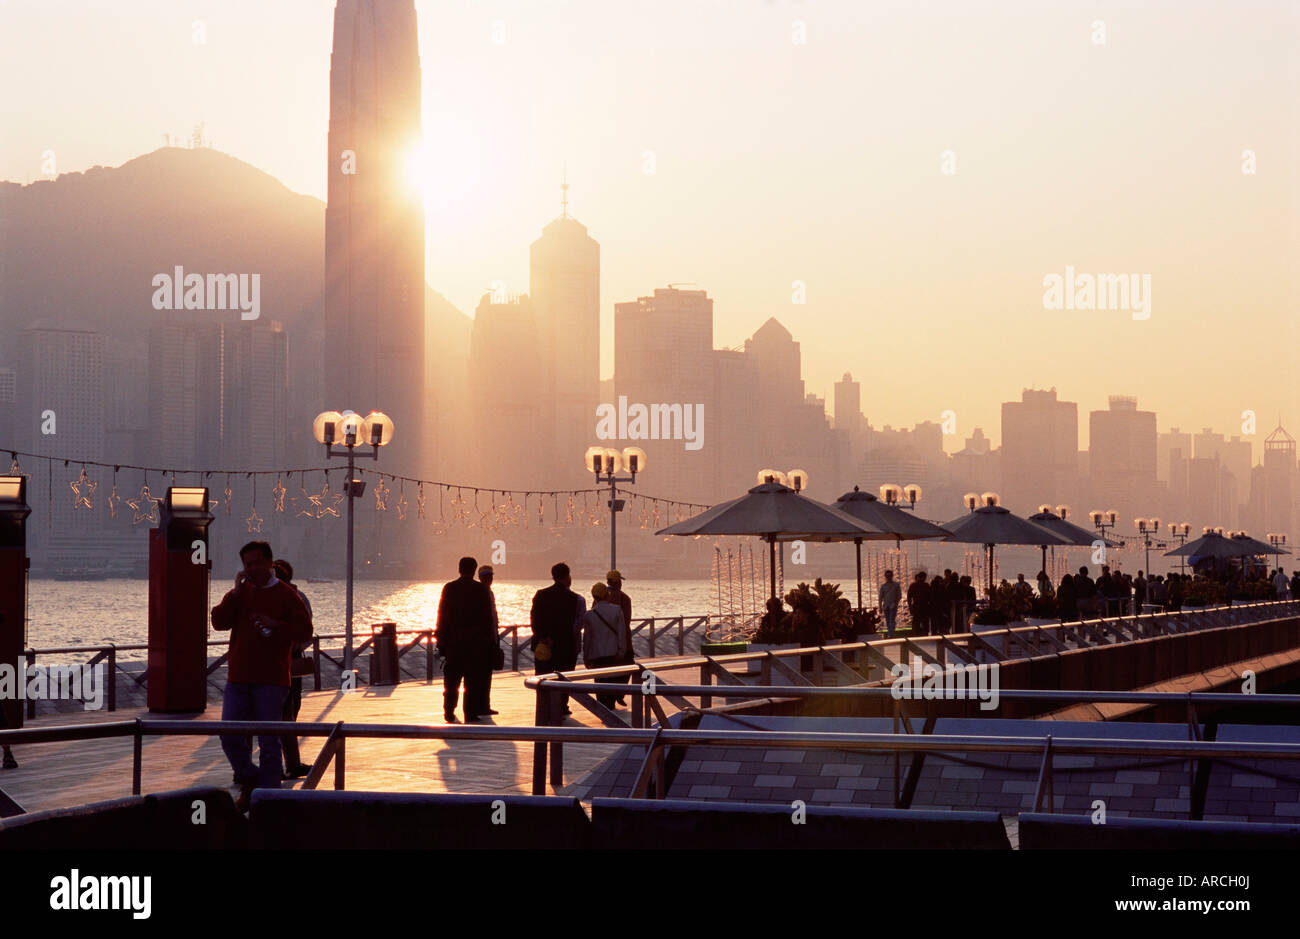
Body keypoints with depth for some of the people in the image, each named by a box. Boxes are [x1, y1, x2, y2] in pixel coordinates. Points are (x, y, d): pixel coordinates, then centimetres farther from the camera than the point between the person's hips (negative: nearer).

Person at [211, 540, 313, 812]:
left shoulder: (286, 595, 1)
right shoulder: (238, 593, 13)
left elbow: (305, 631, -3)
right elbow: (219, 622, -2)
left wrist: (275, 624, -16)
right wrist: (236, 592, -8)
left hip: (271, 680, -4)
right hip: (238, 678, 4)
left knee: (269, 740, -2)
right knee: (230, 736, -1)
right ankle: (249, 782, 19)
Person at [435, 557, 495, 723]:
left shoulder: (449, 588, 0)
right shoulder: (481, 590, -3)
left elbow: (442, 616, 2)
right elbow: (488, 617, -1)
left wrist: (441, 639, 7)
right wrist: (488, 638, 7)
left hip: (453, 641, 1)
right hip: (476, 641, -1)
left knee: (452, 680, 11)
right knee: (473, 681, 3)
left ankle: (449, 712, 7)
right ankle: (470, 713, 0)